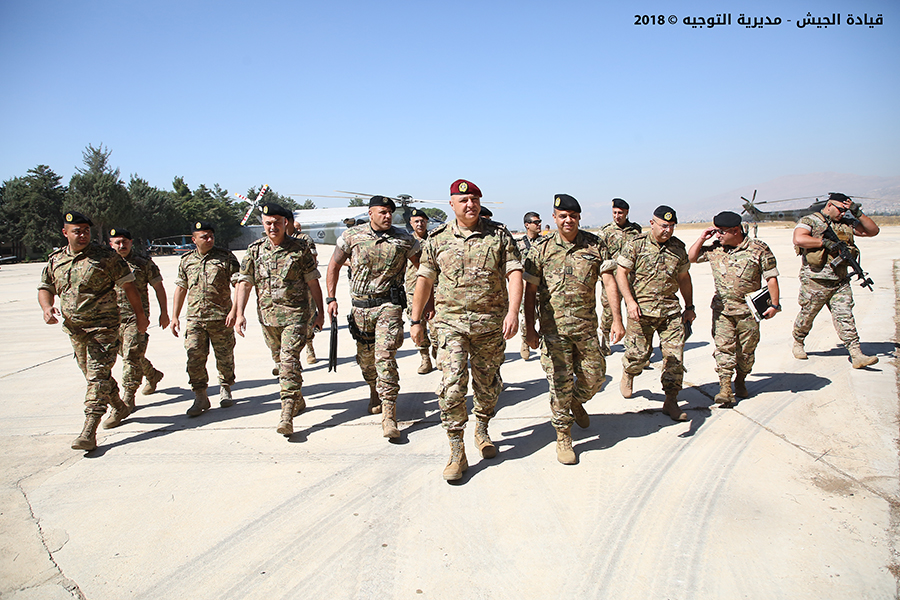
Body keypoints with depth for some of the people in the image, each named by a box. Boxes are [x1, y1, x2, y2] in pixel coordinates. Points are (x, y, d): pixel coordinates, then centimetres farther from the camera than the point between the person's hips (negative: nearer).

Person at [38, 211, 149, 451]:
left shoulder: (105, 256, -7)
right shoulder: (55, 260, 8)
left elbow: (128, 285, -2)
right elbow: (45, 288, 18)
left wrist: (140, 315, 0)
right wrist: (47, 307, -5)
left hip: (103, 325, -6)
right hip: (74, 327, 7)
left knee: (98, 374, -13)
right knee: (90, 373, 17)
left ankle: (89, 431, -16)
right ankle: (120, 408, 37)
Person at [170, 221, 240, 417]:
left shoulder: (225, 257, -1)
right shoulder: (186, 260, 10)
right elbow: (180, 289, 17)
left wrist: (234, 311, -14)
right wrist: (175, 317, 12)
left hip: (221, 317, -2)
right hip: (194, 318, 2)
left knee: (224, 357, 7)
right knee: (194, 358, -5)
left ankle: (225, 390, 28)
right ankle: (200, 397, 5)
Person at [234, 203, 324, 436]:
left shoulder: (300, 248, -3)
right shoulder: (255, 250, 6)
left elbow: (313, 283, 2)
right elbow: (244, 283, 5)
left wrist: (321, 312, 5)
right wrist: (239, 313, -4)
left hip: (295, 314, -5)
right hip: (267, 315, 5)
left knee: (289, 360, -14)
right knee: (280, 360, 16)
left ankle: (287, 415, -17)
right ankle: (298, 401, 35)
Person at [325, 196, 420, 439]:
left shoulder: (403, 238, -2)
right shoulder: (352, 236, 0)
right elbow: (334, 266, 9)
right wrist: (331, 298, 3)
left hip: (389, 303, -2)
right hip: (360, 305, 3)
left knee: (385, 356, -14)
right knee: (365, 356, 14)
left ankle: (389, 414, -13)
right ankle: (374, 391, 43)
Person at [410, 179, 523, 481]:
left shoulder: (499, 235, 2)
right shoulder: (437, 239, 4)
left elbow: (514, 274, -4)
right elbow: (424, 280, 9)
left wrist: (513, 311, -18)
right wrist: (416, 321, 8)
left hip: (491, 323, 1)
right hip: (451, 322, -1)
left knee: (487, 384, 13)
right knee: (452, 383, -10)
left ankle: (482, 431, 39)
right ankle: (457, 452, -1)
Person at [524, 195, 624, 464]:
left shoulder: (595, 245, 3)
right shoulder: (541, 249, -1)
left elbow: (609, 282, -1)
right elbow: (529, 291, 2)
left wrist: (617, 319, -10)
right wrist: (529, 328, -2)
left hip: (587, 325, 2)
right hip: (553, 327, -2)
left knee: (594, 376, 10)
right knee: (560, 382, -1)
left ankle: (576, 403, 44)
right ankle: (563, 437, 15)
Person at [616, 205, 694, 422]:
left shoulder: (678, 247, 9)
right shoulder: (636, 244, -3)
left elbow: (684, 278, 18)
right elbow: (621, 273, -4)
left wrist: (689, 307, 18)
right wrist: (630, 302, -14)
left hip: (671, 309, 4)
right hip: (641, 308, -3)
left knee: (675, 354, -1)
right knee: (639, 353, -1)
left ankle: (671, 401, 10)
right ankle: (628, 374, 35)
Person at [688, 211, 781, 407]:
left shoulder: (759, 249, -5)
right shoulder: (714, 248, 3)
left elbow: (771, 277, -2)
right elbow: (691, 258, 13)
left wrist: (774, 304, -5)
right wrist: (702, 238, 1)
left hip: (749, 309, -1)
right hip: (722, 308, 1)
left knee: (746, 349, 9)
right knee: (723, 347, -7)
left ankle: (741, 382, 30)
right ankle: (725, 389, -7)